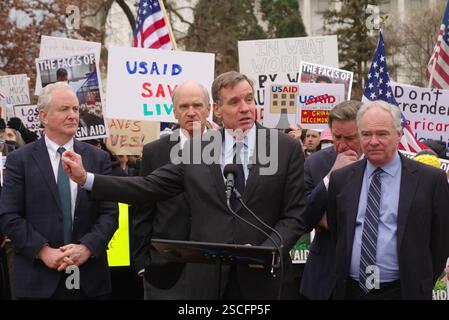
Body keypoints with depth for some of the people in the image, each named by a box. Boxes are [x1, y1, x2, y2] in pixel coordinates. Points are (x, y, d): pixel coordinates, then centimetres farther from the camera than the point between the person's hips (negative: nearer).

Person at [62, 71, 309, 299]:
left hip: (262, 275, -1)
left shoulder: (287, 149, 0)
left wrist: (267, 251, -17)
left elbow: (296, 214, -2)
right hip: (207, 277, 2)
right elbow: (148, 187, 4)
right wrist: (86, 179, -2)